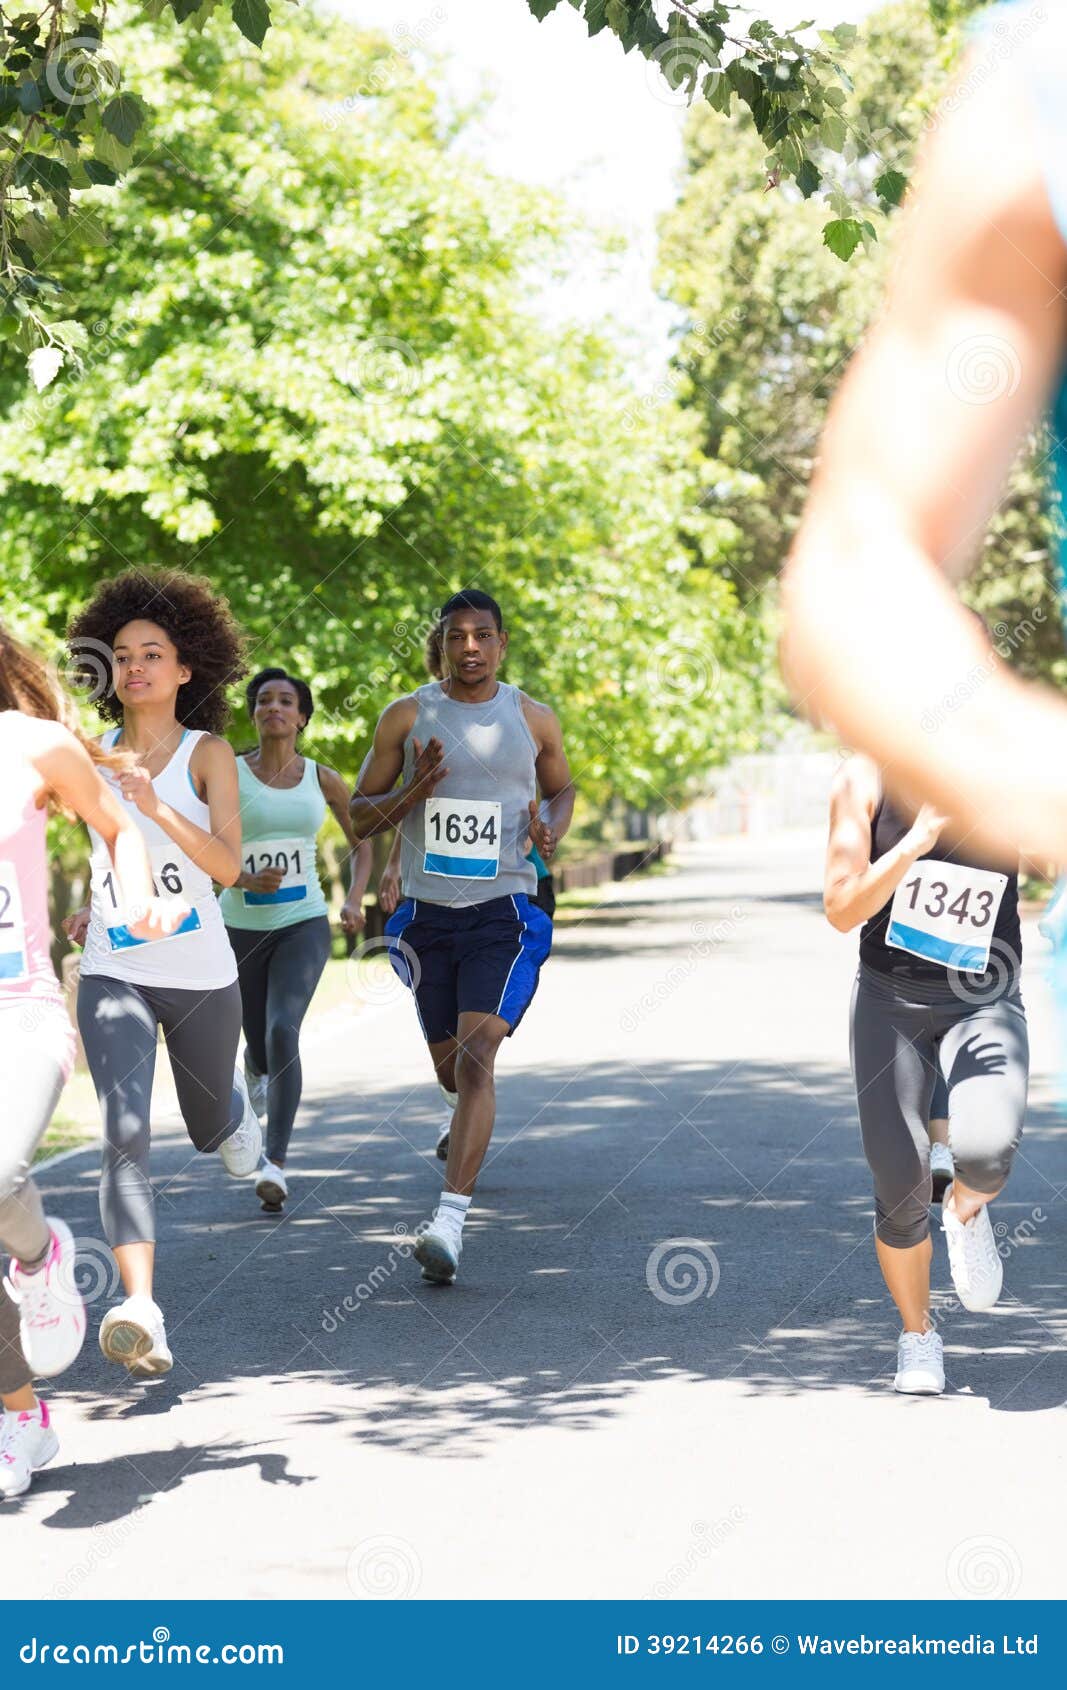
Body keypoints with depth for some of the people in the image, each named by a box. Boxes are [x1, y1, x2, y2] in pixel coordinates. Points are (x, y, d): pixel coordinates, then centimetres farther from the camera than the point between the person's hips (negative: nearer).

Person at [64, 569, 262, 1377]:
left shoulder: (209, 753, -5)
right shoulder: (96, 755, 4)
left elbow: (227, 865, -17)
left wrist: (157, 808, -29)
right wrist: (90, 906, 9)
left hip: (201, 976, -1)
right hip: (113, 973, 1)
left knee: (210, 1129, 20)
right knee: (126, 1137, -19)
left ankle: (235, 1104, 60)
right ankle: (142, 1313, -31)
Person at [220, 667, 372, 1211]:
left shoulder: (322, 779, 1)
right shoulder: (228, 774, -5)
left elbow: (362, 842, 15)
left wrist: (355, 900, -2)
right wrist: (245, 879, -25)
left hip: (303, 925, -1)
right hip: (241, 927, 1)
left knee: (283, 1033, -24)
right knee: (262, 1044, 16)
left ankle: (276, 1162, -24)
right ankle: (257, 1065, 57)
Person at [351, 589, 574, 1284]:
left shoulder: (534, 719, 2)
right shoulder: (406, 717, 1)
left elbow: (562, 788, 20)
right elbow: (360, 816, 5)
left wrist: (551, 828, -3)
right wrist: (412, 793, -16)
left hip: (503, 915, -2)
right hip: (427, 914, 2)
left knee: (476, 1057, -19)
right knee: (449, 1066, 15)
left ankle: (451, 1218, -25)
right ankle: (470, 1123, 54)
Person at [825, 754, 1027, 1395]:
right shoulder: (868, 778, -9)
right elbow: (843, 911, -11)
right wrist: (914, 843, -25)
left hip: (985, 1004, -1)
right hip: (891, 999, 1)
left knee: (988, 1150, -28)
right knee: (901, 1186, -4)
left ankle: (966, 1212, 11)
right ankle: (918, 1336, 24)